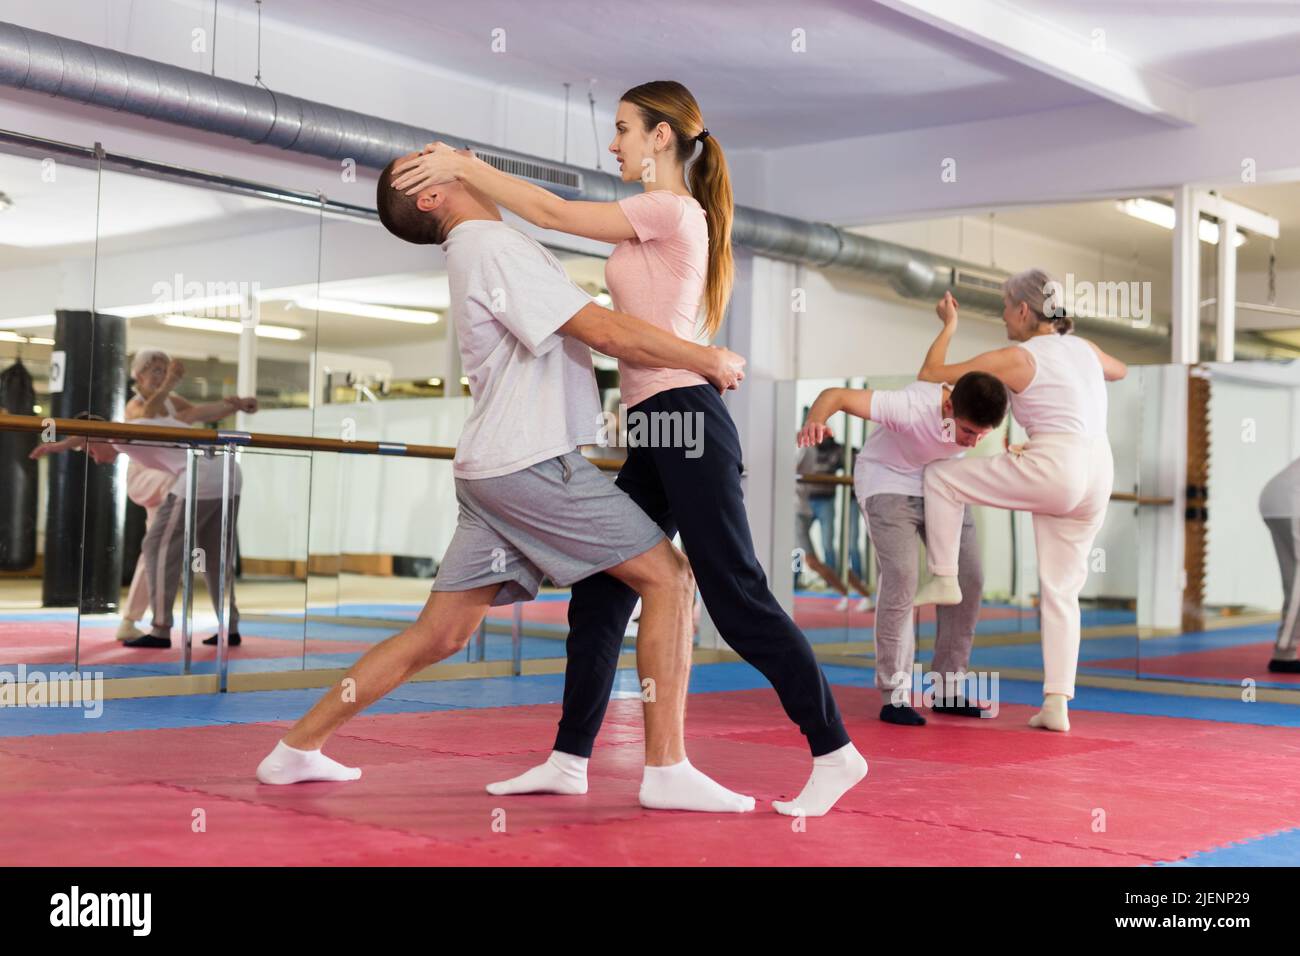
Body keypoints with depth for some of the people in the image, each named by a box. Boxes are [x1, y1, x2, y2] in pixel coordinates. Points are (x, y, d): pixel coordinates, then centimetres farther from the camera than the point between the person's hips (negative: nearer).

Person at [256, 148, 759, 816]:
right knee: (668, 578, -5)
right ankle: (666, 771, -5)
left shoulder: (481, 250, 22)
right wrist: (710, 360, -4)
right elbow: (610, 331, -15)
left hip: (492, 469, 9)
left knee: (440, 633, 11)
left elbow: (583, 333, 22)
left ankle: (298, 747, 17)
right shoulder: (494, 246, -10)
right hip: (532, 460, -9)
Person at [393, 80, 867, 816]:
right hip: (656, 429, 10)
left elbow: (554, 213, -9)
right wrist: (468, 174, 12)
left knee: (738, 601, -7)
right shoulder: (659, 220, 21)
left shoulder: (673, 211, -8)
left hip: (684, 420, -10)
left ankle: (835, 752, 1)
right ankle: (570, 761, 15)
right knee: (599, 595, 9)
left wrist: (464, 167, -1)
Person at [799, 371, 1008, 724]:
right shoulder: (912, 406, -37)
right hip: (888, 481, -6)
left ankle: (949, 690, 13)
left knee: (968, 578, -1)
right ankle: (895, 696, -10)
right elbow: (836, 394, -40)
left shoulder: (983, 410, -21)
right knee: (901, 577, -20)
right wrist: (815, 421, -61)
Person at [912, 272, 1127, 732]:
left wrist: (948, 326, 16)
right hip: (1098, 475, 7)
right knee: (1060, 591, 10)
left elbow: (930, 375, 3)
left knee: (941, 476, 7)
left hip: (1053, 469, -7)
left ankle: (944, 579, 12)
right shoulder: (1084, 348, 17)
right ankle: (1057, 704, 6)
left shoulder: (1014, 358, -2)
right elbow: (1120, 370, 41)